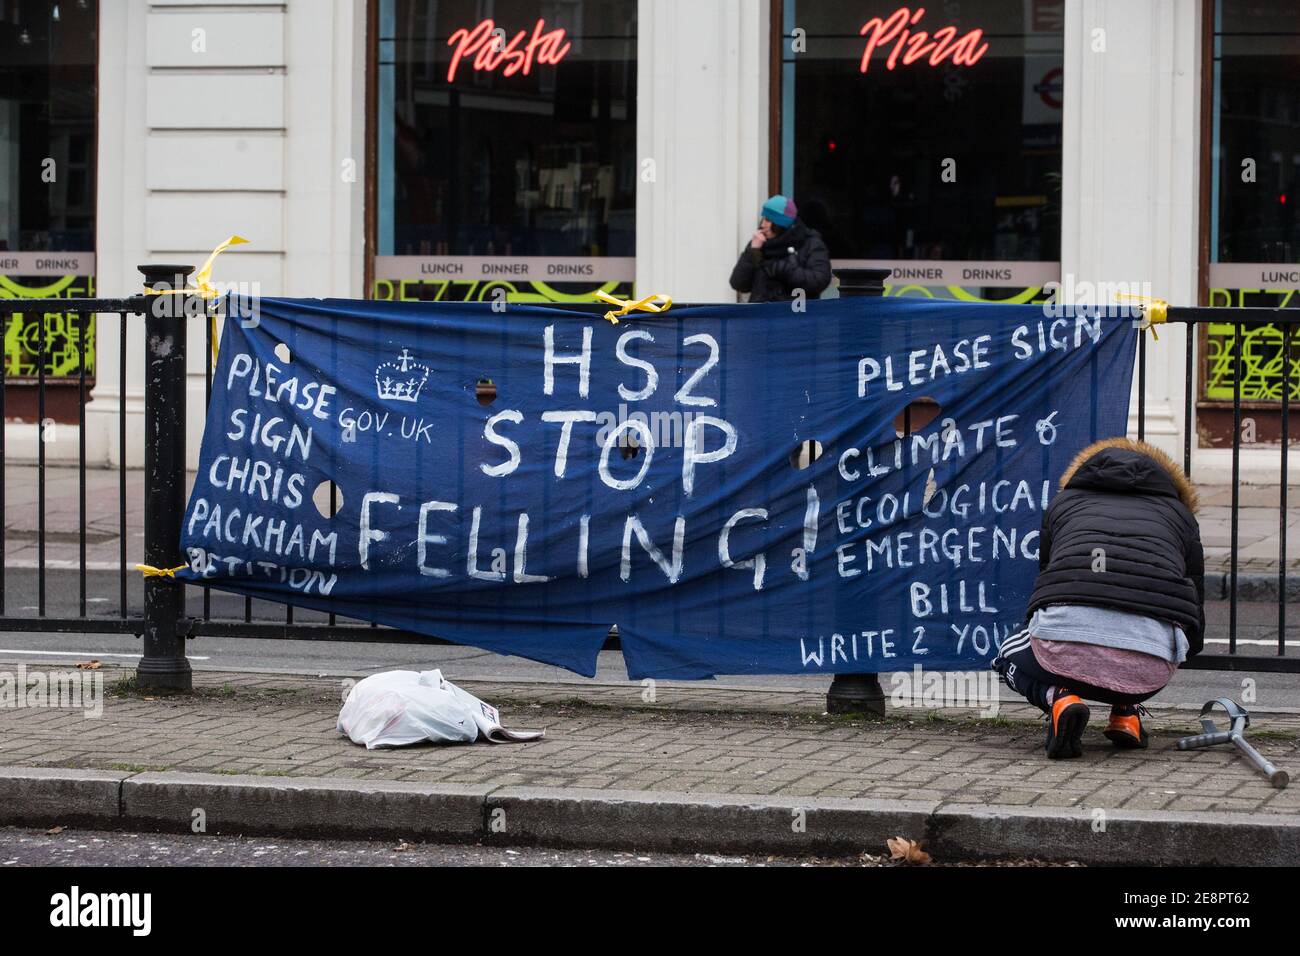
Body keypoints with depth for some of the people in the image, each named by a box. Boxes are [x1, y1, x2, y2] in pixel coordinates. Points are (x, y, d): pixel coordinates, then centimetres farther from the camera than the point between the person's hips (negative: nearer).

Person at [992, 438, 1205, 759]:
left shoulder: (1064, 502, 29)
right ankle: (1125, 711, 18)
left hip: (1064, 648, -1)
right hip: (1147, 668, 1)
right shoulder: (1179, 513, 28)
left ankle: (1058, 698, 3)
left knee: (1010, 657, 35)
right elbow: (1195, 626, 33)